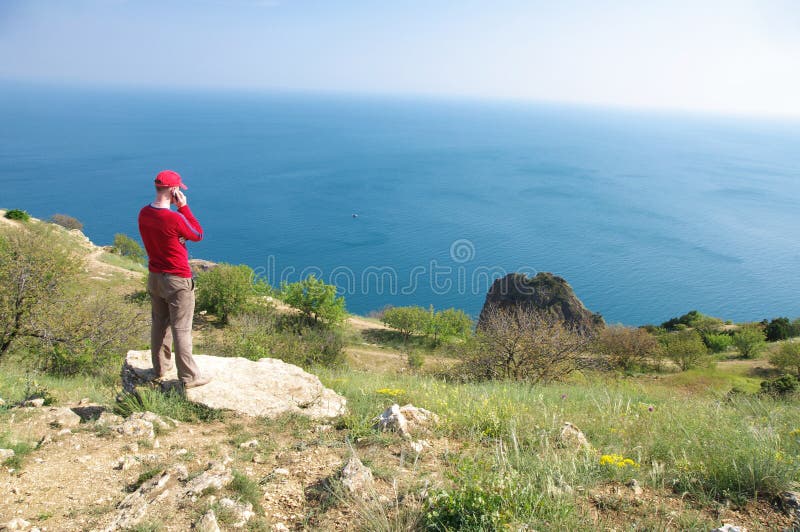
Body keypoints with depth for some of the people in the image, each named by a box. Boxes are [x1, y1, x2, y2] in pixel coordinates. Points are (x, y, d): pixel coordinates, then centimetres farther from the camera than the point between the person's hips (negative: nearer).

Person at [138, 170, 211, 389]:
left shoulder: (143, 214, -1)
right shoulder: (175, 219, -24)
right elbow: (198, 235, -8)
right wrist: (184, 207, -9)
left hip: (154, 277, 8)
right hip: (177, 280, -7)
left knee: (159, 323, 20)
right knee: (181, 329, 1)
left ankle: (160, 366, 35)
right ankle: (189, 376, 11)